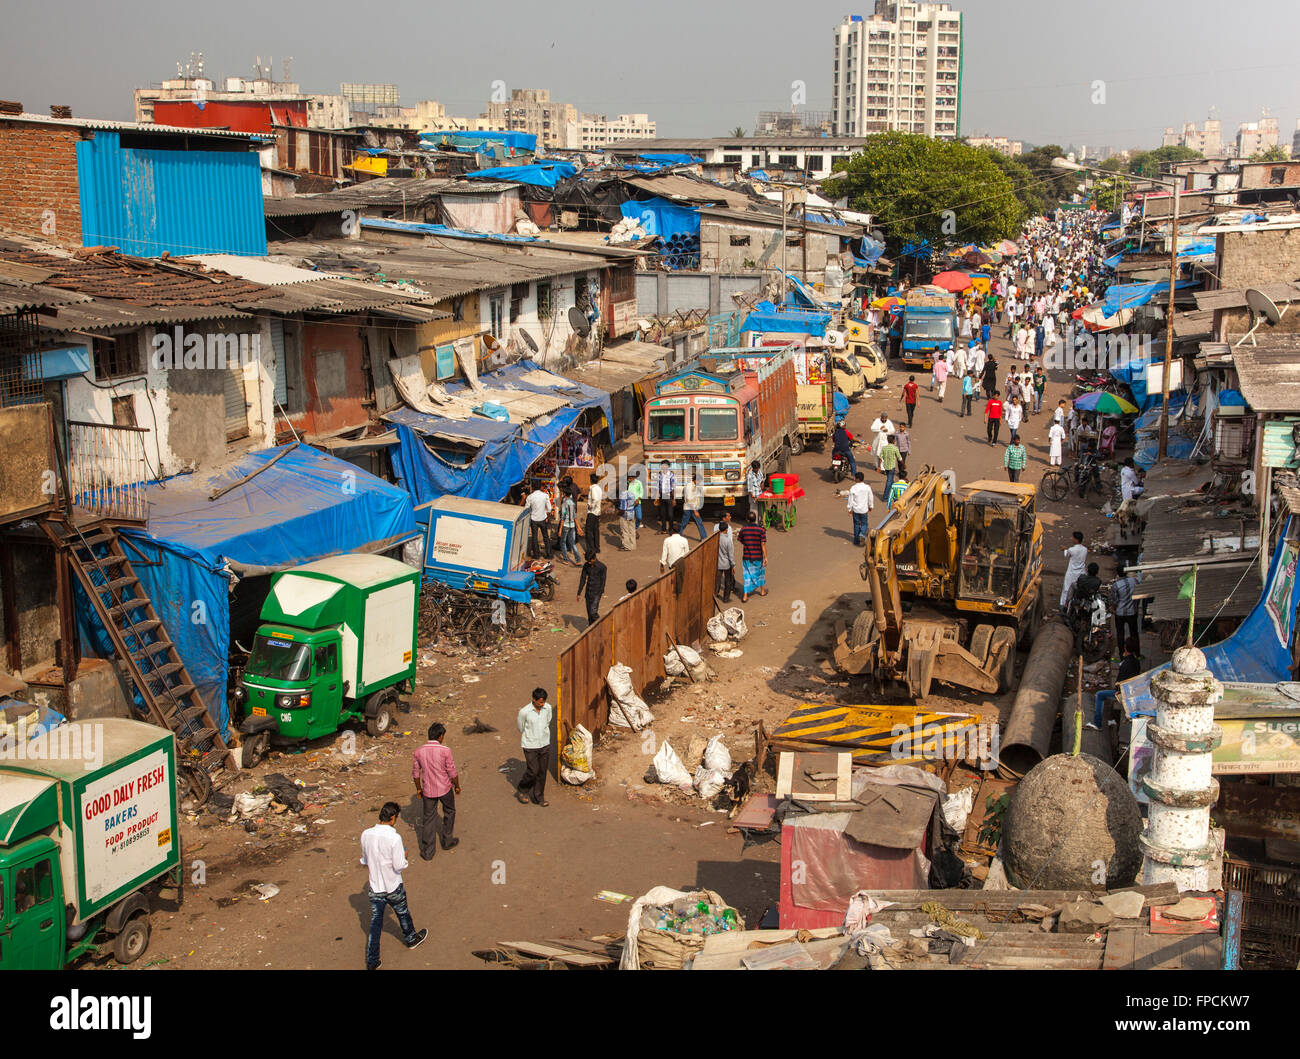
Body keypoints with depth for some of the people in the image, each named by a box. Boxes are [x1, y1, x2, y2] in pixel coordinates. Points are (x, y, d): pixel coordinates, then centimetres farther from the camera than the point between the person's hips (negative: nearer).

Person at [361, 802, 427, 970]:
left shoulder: (366, 834, -8)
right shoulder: (394, 838, -25)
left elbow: (365, 860, 6)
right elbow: (399, 866, -20)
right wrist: (404, 856, -1)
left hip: (375, 888, 4)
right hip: (393, 887, -4)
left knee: (375, 924, 11)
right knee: (403, 915, 23)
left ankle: (372, 962, 15)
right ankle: (411, 939, 48)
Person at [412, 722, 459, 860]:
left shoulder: (418, 752, -8)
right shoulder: (445, 751, -18)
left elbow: (415, 773, 2)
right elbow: (452, 772, -11)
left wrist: (418, 788, 17)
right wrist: (457, 786, 6)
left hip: (428, 791, 2)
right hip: (445, 789, -2)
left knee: (428, 819, 12)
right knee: (449, 812, 24)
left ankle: (428, 852, 15)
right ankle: (446, 841, 36)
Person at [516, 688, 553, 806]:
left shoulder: (548, 708, -7)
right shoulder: (524, 712, -20)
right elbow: (521, 729, -2)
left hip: (545, 745, 4)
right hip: (530, 746, -4)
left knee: (542, 772, 8)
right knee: (533, 771, -3)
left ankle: (538, 797, 21)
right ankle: (520, 790, 22)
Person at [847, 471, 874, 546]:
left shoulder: (853, 488, -12)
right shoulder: (867, 487, -6)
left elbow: (851, 499, -7)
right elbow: (871, 498, 3)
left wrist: (850, 509, 5)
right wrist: (870, 507, 18)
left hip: (855, 509, 0)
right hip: (864, 509, 0)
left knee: (856, 524, 11)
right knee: (864, 523, 13)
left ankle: (856, 541, 15)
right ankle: (862, 534, -15)